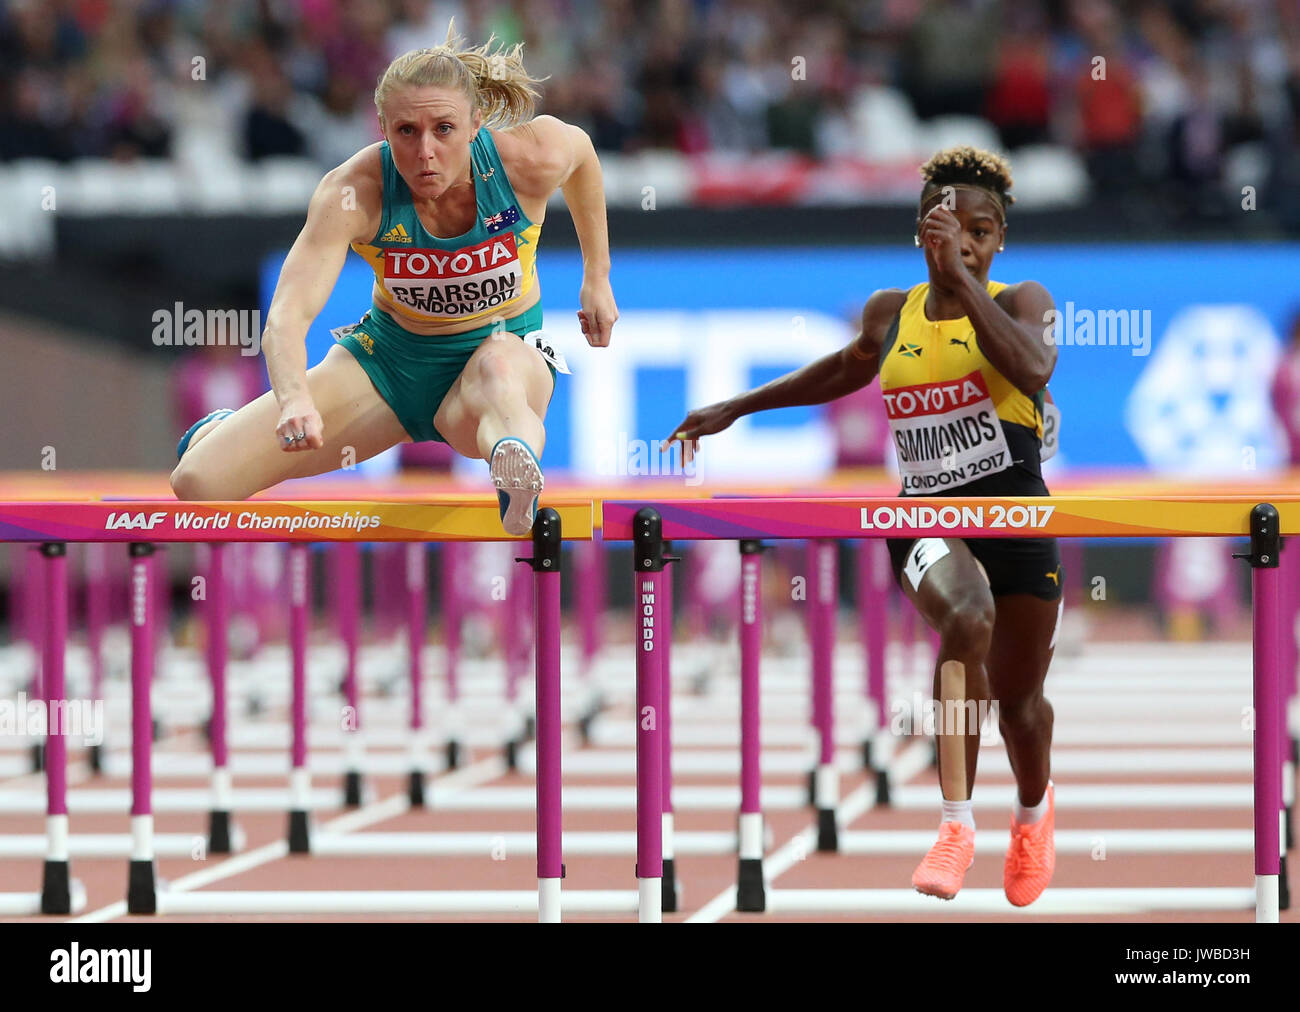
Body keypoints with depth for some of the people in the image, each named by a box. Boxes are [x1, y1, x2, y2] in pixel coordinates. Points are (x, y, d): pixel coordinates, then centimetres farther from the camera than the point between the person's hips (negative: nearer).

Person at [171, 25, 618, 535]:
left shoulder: (531, 159, -22)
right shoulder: (353, 192, -26)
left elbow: (581, 149, 5)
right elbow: (287, 315, -36)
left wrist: (597, 277, 13)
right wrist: (296, 401, -58)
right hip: (389, 355, 1)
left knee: (499, 365, -44)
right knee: (199, 482, -11)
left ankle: (519, 505, -78)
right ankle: (218, 430, 28)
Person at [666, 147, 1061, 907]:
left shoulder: (1021, 302, -2)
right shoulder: (890, 316, 9)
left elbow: (1032, 368, -25)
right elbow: (847, 369, 31)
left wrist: (961, 276, -26)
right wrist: (736, 409, 34)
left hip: (1018, 518, -1)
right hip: (927, 514, 1)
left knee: (1019, 697, 13)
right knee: (966, 620, -33)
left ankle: (1034, 810, 48)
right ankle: (958, 823, -33)